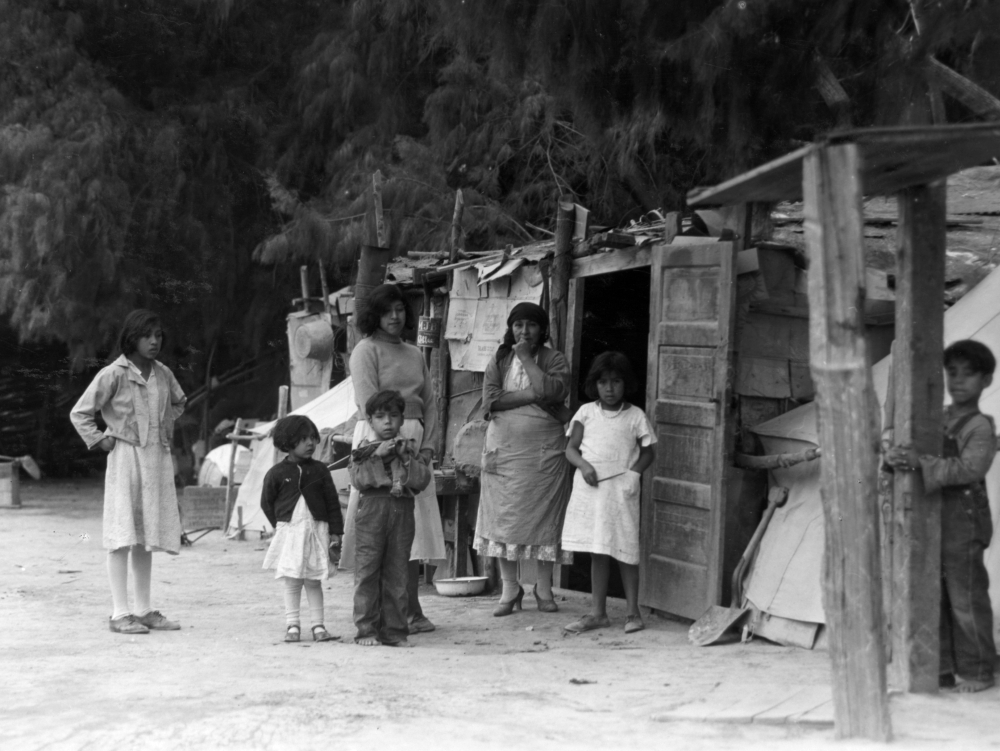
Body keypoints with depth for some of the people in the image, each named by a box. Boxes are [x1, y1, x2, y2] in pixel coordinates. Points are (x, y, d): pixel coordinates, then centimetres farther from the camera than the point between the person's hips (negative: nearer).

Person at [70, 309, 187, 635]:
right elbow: (80, 413, -5)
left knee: (148, 535, 10)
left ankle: (144, 610, 16)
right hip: (126, 457, -6)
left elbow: (178, 402, 30)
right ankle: (120, 613, -7)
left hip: (158, 457, 6)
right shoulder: (114, 374, -9)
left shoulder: (163, 374, 8)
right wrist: (99, 440, -9)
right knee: (123, 535, -7)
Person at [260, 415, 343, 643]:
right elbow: (266, 503, 8)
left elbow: (332, 502, 5)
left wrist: (334, 532, 0)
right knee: (292, 581, 1)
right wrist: (281, 526, 5)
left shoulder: (319, 470, 3)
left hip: (316, 530, 1)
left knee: (313, 581, 3)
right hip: (289, 531, -1)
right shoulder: (277, 473, -1)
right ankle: (292, 625, 6)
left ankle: (318, 625, 5)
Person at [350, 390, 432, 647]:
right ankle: (366, 630, 2)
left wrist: (404, 459, -9)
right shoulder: (364, 450, 7)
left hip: (402, 511, 2)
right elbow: (358, 479, -8)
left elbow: (423, 479, 1)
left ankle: (394, 630, 10)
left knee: (397, 573, 5)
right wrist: (378, 456, -14)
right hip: (372, 508, -2)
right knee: (367, 572, -3)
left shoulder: (410, 450, 13)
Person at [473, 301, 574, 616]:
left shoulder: (554, 359, 3)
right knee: (504, 518, 1)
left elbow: (553, 390, -18)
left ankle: (544, 588, 12)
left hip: (544, 451, -2)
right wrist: (531, 395, -13)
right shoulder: (499, 360, 8)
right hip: (504, 450, 2)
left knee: (544, 518, 0)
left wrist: (527, 358, -11)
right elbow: (490, 401, -6)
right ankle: (509, 589, 9)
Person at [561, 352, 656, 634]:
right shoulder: (586, 413, 7)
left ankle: (632, 611, 8)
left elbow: (647, 452, 7)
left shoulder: (635, 416, 2)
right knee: (597, 553, 7)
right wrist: (584, 465, -13)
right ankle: (598, 613, 13)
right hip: (590, 488, 2)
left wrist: (633, 473, -10)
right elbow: (571, 448, 7)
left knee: (626, 551, -1)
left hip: (621, 490, -2)